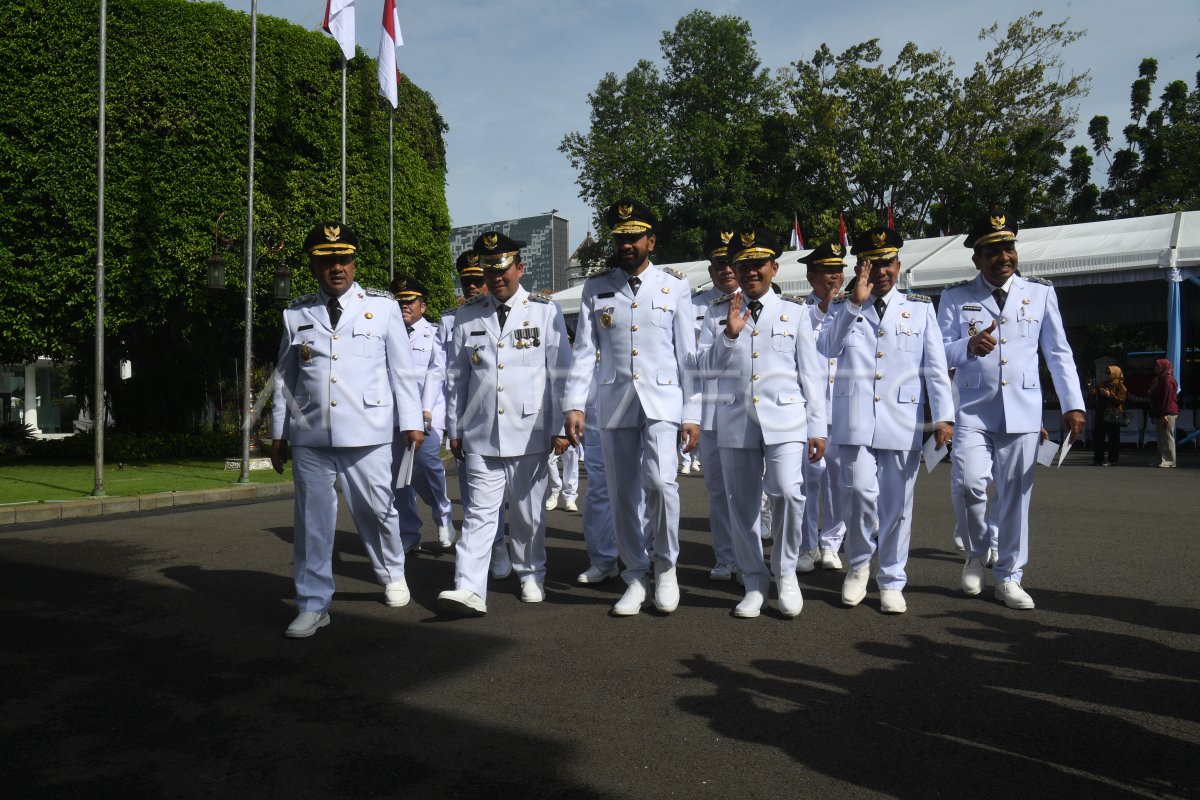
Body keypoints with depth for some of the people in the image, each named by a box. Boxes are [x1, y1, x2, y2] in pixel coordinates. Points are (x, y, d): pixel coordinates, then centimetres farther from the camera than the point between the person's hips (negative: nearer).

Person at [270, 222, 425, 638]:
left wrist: (411, 421, 0)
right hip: (309, 436, 2)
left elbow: (402, 369, 4)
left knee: (376, 509, 7)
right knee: (313, 519, 5)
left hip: (366, 432, -1)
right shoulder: (296, 314, 9)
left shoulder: (383, 307, 3)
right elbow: (284, 377, 14)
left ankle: (392, 574, 34)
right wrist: (279, 433, 13)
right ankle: (313, 605, 16)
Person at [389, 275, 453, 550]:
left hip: (427, 412, -4)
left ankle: (442, 514, 3)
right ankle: (408, 535, 13)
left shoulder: (434, 334, 7)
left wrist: (426, 409, -15)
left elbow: (436, 372, -4)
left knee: (427, 458, -22)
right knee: (399, 472, 3)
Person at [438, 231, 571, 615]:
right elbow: (456, 376, 11)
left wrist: (560, 428, -1)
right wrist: (454, 430, 10)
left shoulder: (545, 311, 2)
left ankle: (531, 576, 27)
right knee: (480, 511, -3)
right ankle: (470, 590, -6)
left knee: (528, 512, 10)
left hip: (529, 432, -1)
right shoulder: (467, 316, 8)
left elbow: (560, 373, 1)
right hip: (480, 435, 1)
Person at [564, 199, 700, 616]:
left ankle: (665, 566, 4)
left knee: (660, 480, -19)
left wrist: (692, 413, -2)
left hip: (662, 402, -2)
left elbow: (688, 353, 2)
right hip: (615, 404, 2)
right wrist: (574, 404, -5)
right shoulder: (596, 288, 7)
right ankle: (636, 577, 21)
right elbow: (584, 350, 4)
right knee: (622, 494, 6)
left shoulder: (675, 286, 4)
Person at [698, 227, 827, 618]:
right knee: (742, 505, 6)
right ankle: (754, 584, 21)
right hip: (735, 421, 2)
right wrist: (729, 334, -11)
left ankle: (786, 573, 4)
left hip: (785, 419, -2)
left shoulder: (794, 310, 8)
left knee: (787, 492, -19)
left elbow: (811, 372, 6)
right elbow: (704, 367, 5)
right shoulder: (718, 312, 9)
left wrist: (817, 427, 2)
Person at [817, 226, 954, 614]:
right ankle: (858, 564, 15)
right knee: (862, 494, -11)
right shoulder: (843, 307, 9)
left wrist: (943, 416, -1)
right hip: (855, 421, -1)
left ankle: (891, 582, 21)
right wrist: (855, 303, -12)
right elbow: (826, 350, -8)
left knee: (897, 506, 6)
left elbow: (936, 366, 6)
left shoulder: (920, 307, 9)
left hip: (903, 423, 1)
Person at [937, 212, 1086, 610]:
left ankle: (1008, 578, 18)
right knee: (970, 483, -16)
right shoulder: (956, 296, 3)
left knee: (1016, 494, 5)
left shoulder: (1041, 292, 7)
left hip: (1023, 410, 2)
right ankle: (975, 555, 12)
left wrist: (1073, 404, 1)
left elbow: (1059, 353, 8)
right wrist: (968, 347, -21)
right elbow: (941, 353, 1)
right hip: (973, 409, -1)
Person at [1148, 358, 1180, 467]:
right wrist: (1153, 414, 18)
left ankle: (1169, 461, -5)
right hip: (1158, 413, 10)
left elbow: (1168, 398, -18)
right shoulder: (1158, 380, 18)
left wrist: (1165, 414, -23)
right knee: (1160, 438, 12)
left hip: (1167, 413, -10)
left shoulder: (1168, 380, -11)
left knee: (1167, 437, -7)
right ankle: (1162, 460, 17)